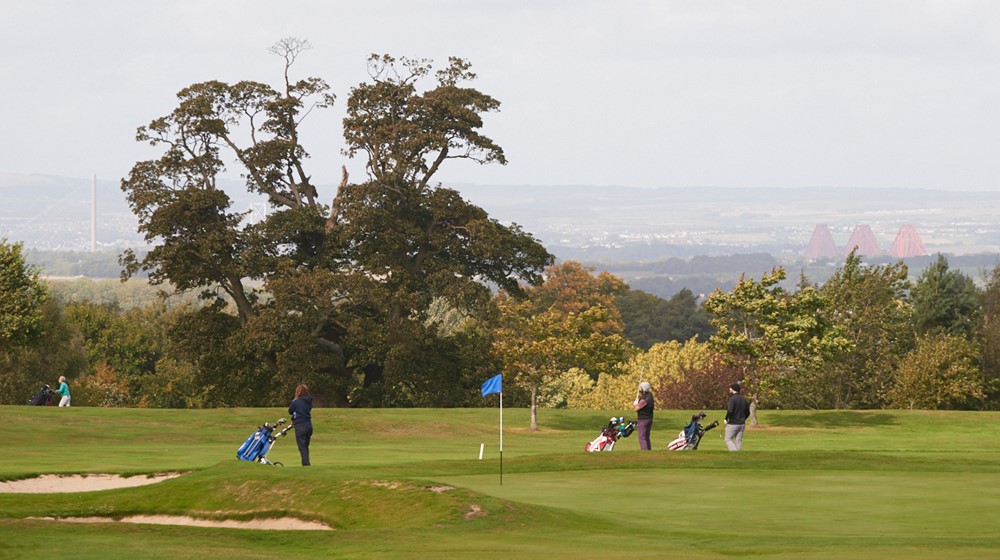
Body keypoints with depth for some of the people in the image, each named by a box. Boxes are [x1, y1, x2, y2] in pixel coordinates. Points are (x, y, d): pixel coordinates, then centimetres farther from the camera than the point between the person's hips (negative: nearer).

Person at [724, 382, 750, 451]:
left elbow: (730, 410, -25)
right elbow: (748, 413, 13)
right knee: (739, 441, 9)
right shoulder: (744, 399, 9)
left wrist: (726, 419, -10)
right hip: (742, 424, 7)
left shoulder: (733, 399, -14)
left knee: (728, 440, 2)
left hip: (733, 424, -7)